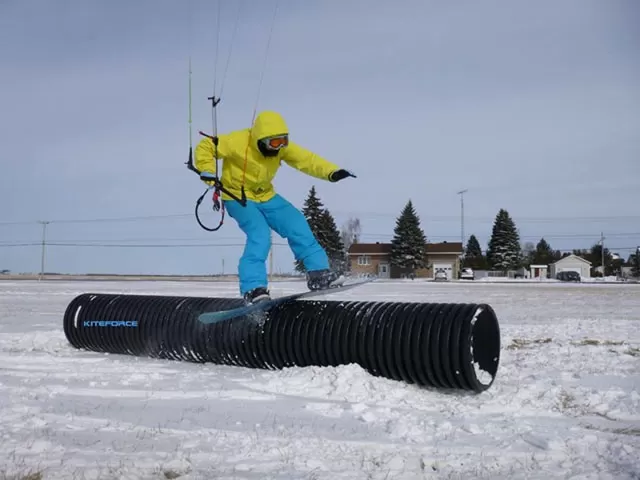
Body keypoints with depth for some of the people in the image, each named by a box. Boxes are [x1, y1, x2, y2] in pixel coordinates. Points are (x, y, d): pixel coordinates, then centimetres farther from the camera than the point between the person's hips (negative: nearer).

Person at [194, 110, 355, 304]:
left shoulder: (282, 147, -8)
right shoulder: (237, 142, -23)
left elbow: (306, 159, -14)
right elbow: (204, 148, -16)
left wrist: (331, 172, -30)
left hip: (265, 196, 6)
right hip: (239, 197, -6)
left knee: (297, 225, -6)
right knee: (260, 235, -28)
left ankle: (319, 273, 1)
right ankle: (253, 288, -25)